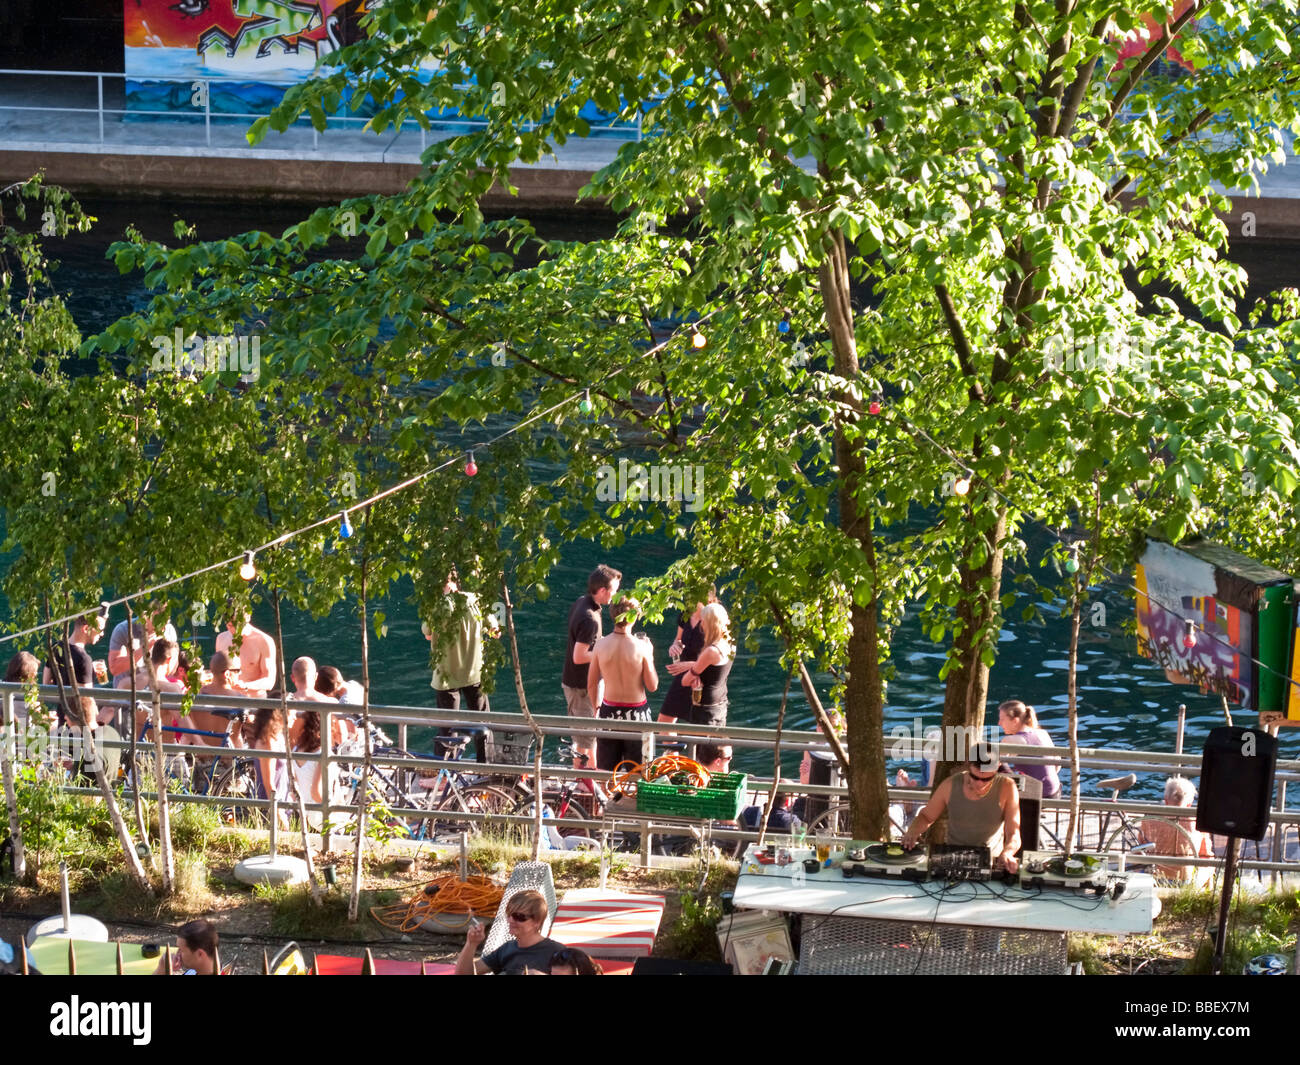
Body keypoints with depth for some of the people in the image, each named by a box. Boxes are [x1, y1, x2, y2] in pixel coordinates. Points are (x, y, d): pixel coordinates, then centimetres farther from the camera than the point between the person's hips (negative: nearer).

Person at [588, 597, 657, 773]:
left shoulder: (601, 645, -7)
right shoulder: (641, 648, -15)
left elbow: (591, 685, 1)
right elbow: (652, 685, -8)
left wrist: (596, 707, 18)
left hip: (609, 711, 2)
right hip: (636, 711, -2)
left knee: (605, 771, 13)